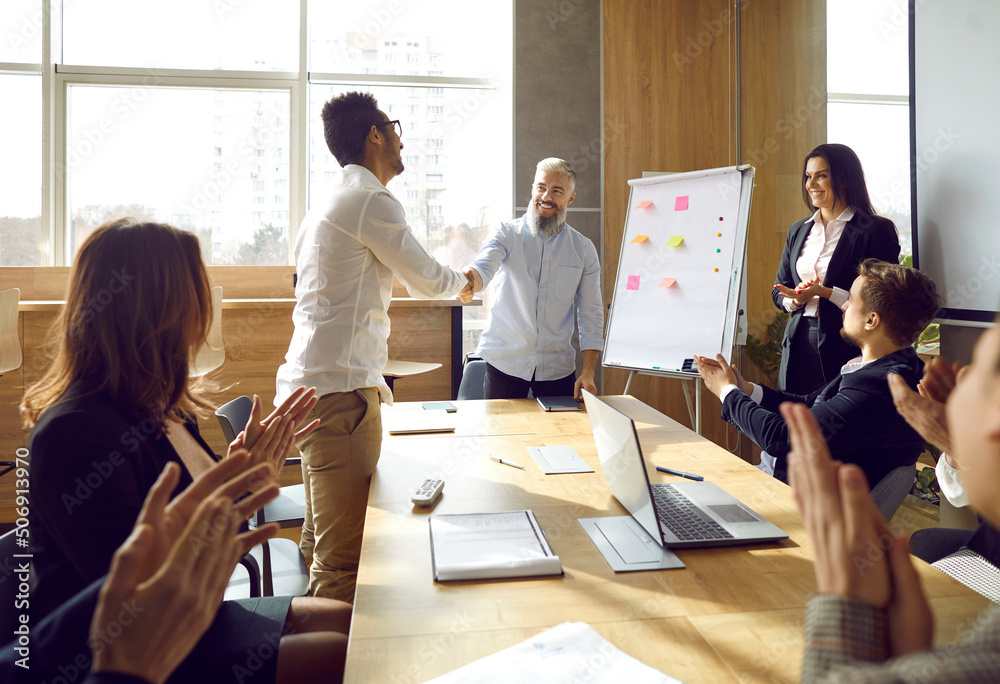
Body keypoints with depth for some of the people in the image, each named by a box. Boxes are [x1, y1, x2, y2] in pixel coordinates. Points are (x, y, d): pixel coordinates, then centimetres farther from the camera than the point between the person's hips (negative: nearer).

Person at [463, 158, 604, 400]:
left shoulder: (584, 249, 5)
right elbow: (484, 266, -21)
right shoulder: (506, 234, 0)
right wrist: (470, 278, -46)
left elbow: (591, 314, 4)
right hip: (503, 362, -1)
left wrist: (589, 372, -4)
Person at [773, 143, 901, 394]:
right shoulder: (798, 230, 16)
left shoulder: (876, 230, -3)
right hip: (799, 344, 5)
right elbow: (779, 289, 18)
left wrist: (824, 292, -17)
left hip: (846, 346, -5)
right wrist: (794, 299, -4)